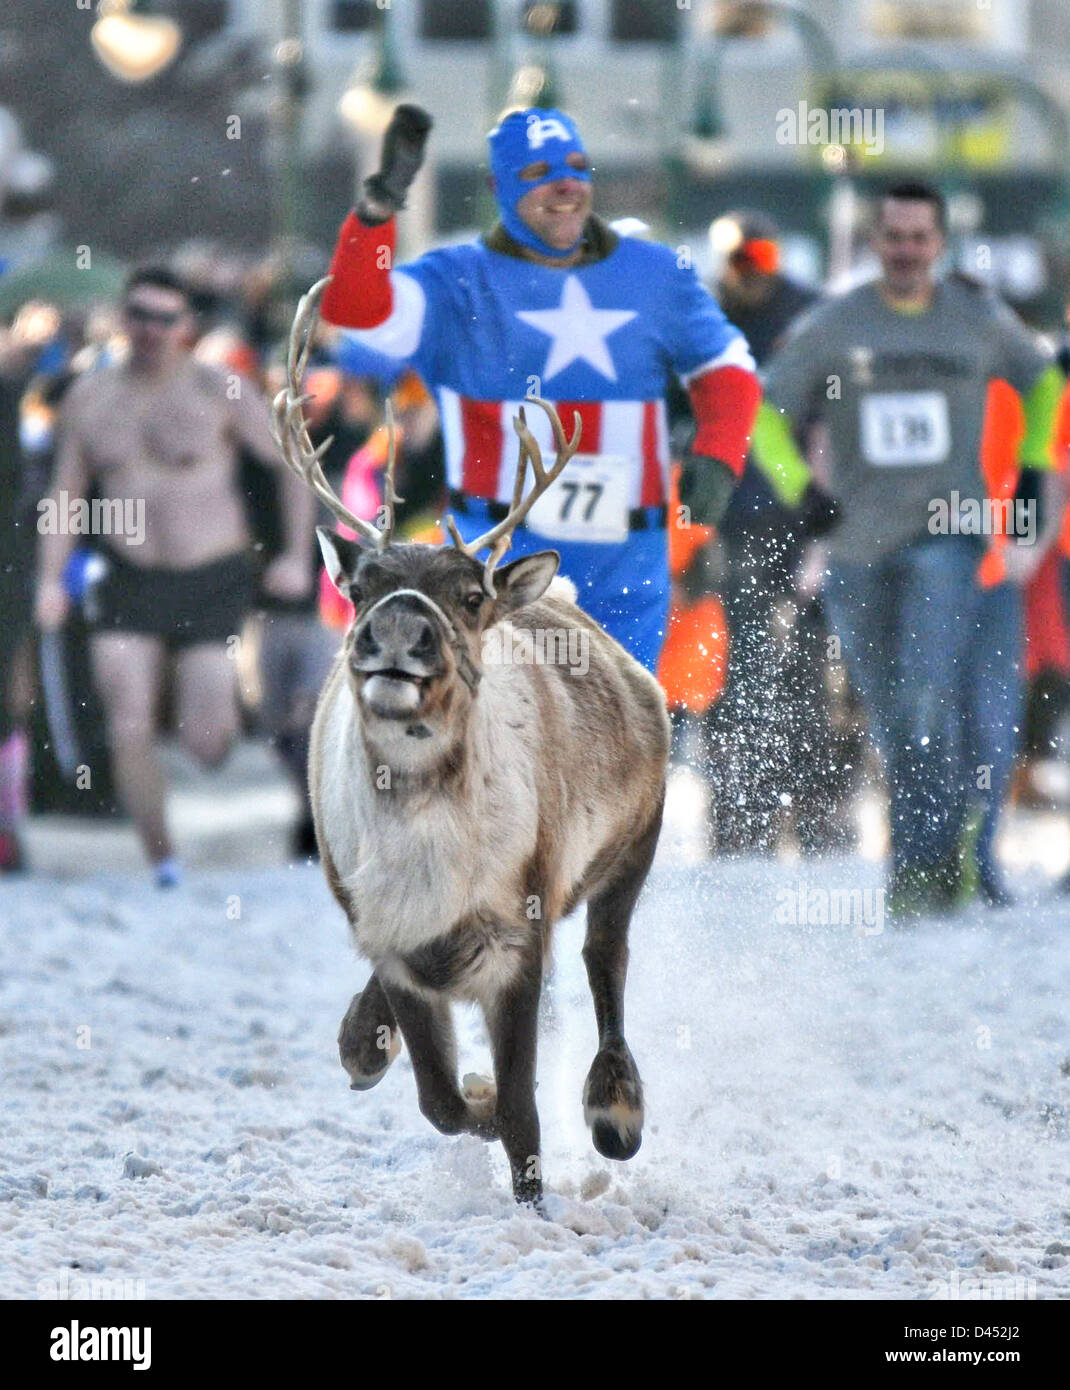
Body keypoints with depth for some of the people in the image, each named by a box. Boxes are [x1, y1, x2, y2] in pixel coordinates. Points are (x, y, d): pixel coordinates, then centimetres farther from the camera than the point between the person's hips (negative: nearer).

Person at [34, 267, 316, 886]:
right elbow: (66, 492, 12)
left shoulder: (219, 392, -7)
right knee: (128, 731, -10)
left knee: (205, 742, -9)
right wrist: (51, 577, 1)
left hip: (212, 583, -3)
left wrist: (298, 556, -5)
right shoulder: (88, 397, 4)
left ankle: (225, 712, 29)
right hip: (130, 585, 3)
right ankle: (164, 866, 2)